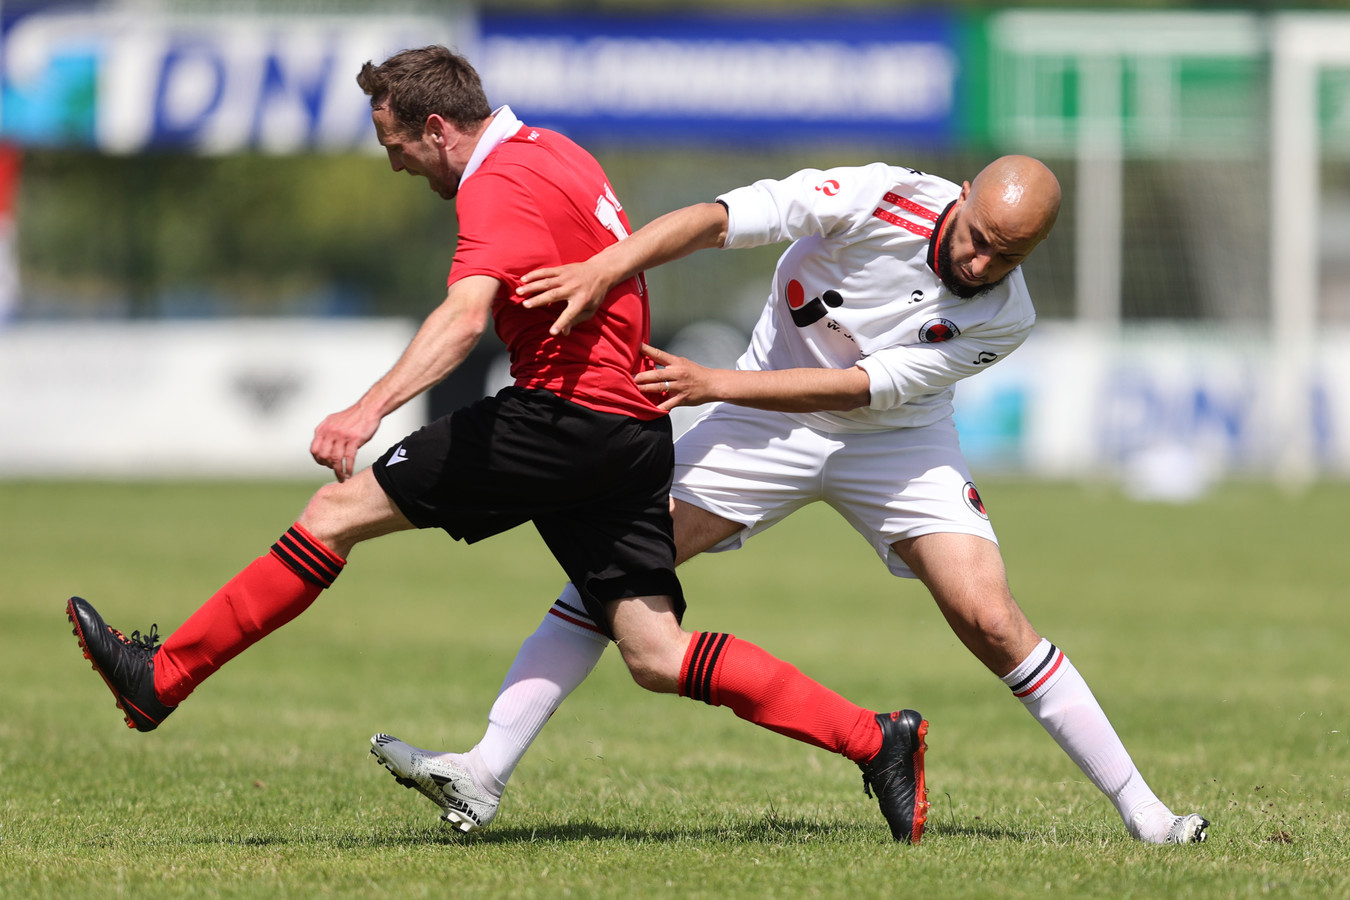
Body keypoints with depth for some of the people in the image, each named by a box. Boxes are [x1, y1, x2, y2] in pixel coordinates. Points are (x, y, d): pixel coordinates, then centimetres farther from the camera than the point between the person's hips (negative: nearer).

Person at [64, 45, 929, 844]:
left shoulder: (500, 183, -13)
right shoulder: (554, 154, 16)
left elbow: (465, 316, -30)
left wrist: (372, 407, -42)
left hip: (562, 417, -9)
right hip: (633, 432, 9)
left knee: (344, 506, -3)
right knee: (657, 659, 3)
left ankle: (163, 677, -1)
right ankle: (875, 740, -5)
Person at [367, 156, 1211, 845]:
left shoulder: (1005, 319, -21)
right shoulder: (887, 199, -25)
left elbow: (863, 386, -23)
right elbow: (727, 218, -31)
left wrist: (716, 384, -28)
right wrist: (606, 267, -44)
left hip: (895, 439, 0)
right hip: (769, 418, 0)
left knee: (990, 619, -15)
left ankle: (1139, 807, -4)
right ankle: (488, 768, -8)